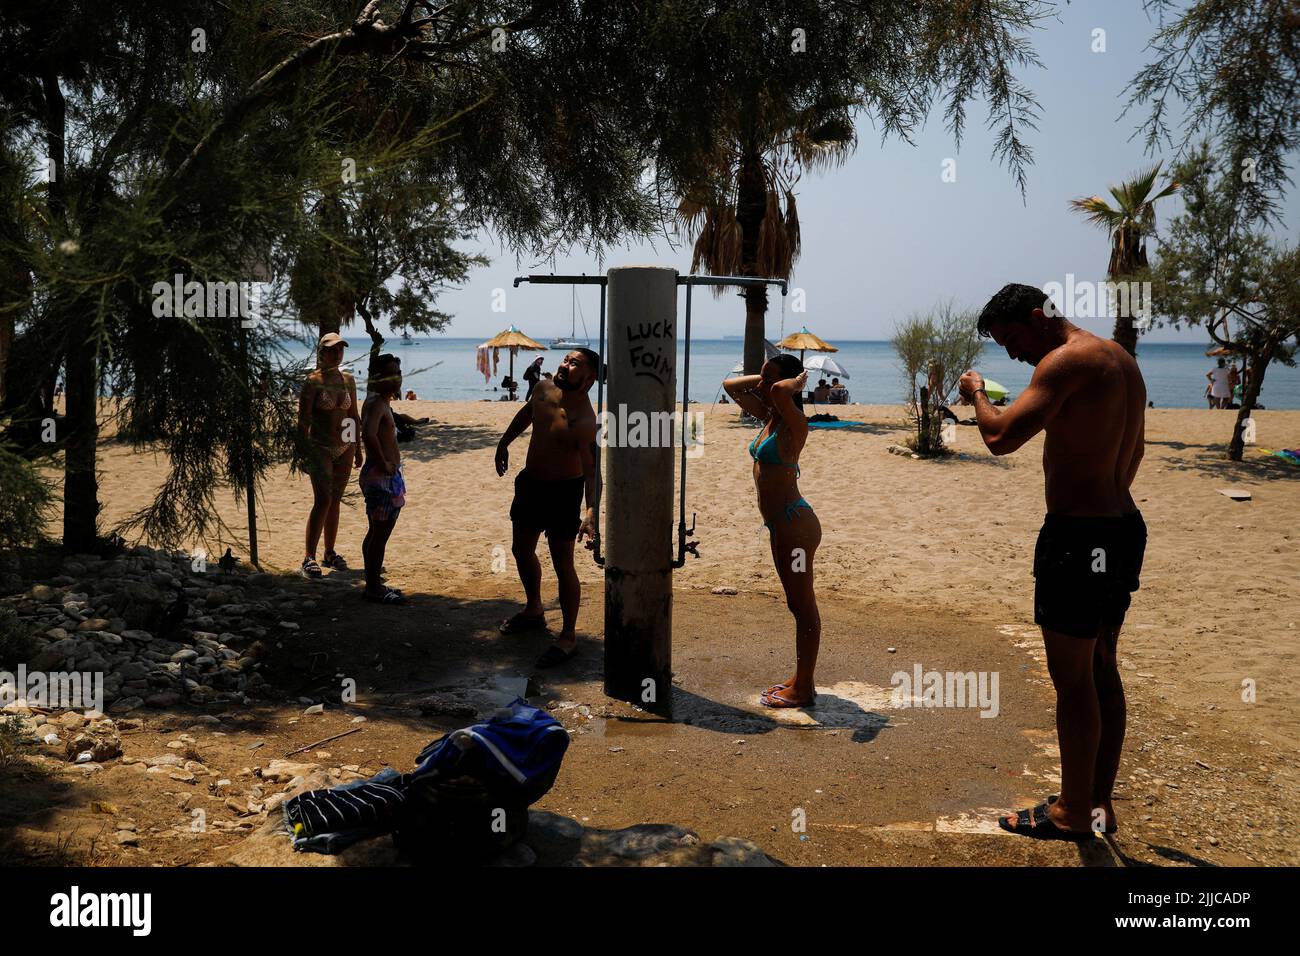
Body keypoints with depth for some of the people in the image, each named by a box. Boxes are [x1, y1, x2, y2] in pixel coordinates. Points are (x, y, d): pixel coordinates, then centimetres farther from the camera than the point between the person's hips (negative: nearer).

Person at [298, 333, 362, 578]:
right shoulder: (313, 381, -7)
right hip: (320, 447, -5)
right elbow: (303, 420, -8)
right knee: (322, 500, -15)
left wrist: (358, 448, 15)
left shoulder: (348, 380, 9)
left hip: (345, 447, 5)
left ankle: (330, 554, 19)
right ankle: (308, 558, -13)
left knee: (335, 501, 10)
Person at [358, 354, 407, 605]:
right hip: (382, 477, -10)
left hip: (385, 474, 10)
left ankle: (372, 584, 24)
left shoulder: (382, 402, 15)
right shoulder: (377, 404, -17)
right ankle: (374, 587, 2)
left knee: (376, 532, 16)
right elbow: (369, 434, -35)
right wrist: (383, 464, -24)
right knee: (380, 533, -4)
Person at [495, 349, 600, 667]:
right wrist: (504, 444, 24)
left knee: (562, 564, -3)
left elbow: (592, 470, -33)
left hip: (563, 492, -8)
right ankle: (533, 611, 43)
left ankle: (568, 637, 9)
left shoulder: (584, 422, -28)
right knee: (522, 550, 22)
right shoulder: (543, 389, -6)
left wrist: (591, 511, -47)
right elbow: (527, 413, 17)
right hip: (530, 482, 8)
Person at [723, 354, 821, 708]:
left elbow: (780, 391, -38)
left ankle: (802, 689, 8)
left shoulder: (793, 424, -15)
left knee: (803, 606, 0)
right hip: (780, 524, 10)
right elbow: (731, 385, 21)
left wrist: (797, 382, -17)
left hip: (794, 524, -10)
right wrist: (763, 378, 9)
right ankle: (801, 679, 28)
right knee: (798, 605, 17)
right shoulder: (767, 416, 10)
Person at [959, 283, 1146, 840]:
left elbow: (1001, 438, -24)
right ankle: (1099, 804, 26)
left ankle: (1073, 812, 12)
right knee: (1101, 670, 16)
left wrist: (976, 393, -5)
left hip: (1079, 537, -10)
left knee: (1071, 679, 1)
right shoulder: (1121, 360, 15)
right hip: (1122, 527, 10)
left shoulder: (1068, 360, -16)